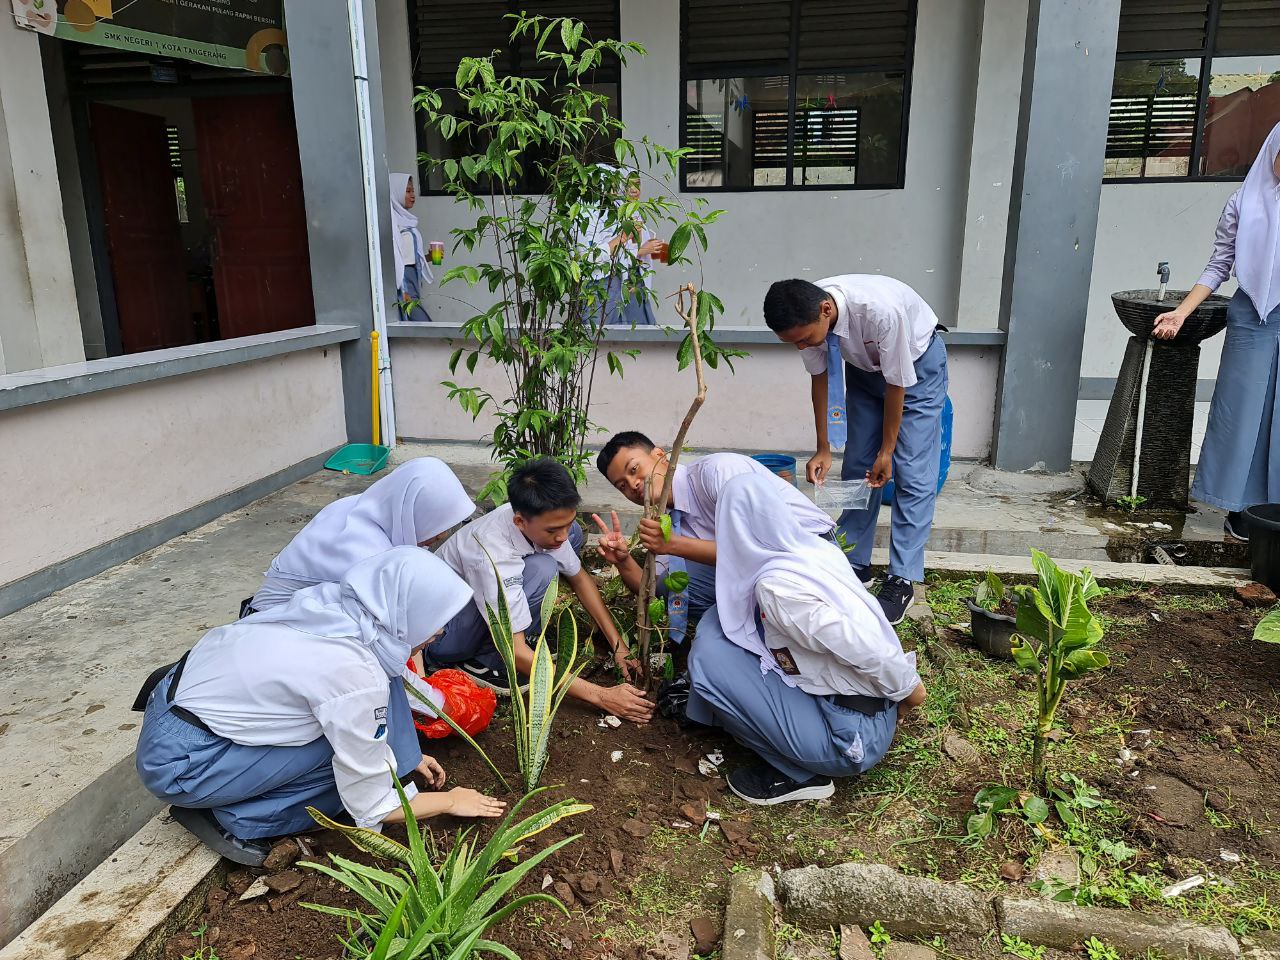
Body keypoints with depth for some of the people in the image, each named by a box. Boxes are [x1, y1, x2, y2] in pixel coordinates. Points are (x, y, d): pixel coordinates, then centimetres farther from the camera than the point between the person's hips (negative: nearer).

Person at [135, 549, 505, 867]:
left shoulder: (333, 600, -9)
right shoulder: (357, 678, -28)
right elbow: (372, 807, -16)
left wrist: (406, 758, 16)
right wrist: (450, 801, 1)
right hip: (178, 762, -7)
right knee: (353, 759, -13)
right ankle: (234, 820, 0)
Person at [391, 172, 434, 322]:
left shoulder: (405, 219, 17)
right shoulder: (392, 220, -10)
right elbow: (392, 257, -17)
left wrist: (427, 257, 6)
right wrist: (403, 292, -21)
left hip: (413, 277, 9)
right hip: (401, 281, -9)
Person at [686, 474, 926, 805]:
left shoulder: (776, 586, -24)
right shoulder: (813, 548, 1)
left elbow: (867, 650, -26)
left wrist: (909, 691, -8)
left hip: (851, 738, -8)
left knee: (708, 656, -15)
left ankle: (797, 774, -1)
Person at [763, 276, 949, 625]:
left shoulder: (881, 310, -42)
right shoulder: (806, 318, -26)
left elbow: (896, 384, -28)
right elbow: (820, 377, -9)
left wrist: (886, 450, -17)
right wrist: (823, 448, -7)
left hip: (916, 364, -5)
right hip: (864, 367, 5)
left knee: (912, 472, -9)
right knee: (857, 466, 5)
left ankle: (903, 579, -4)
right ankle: (855, 563, 16)